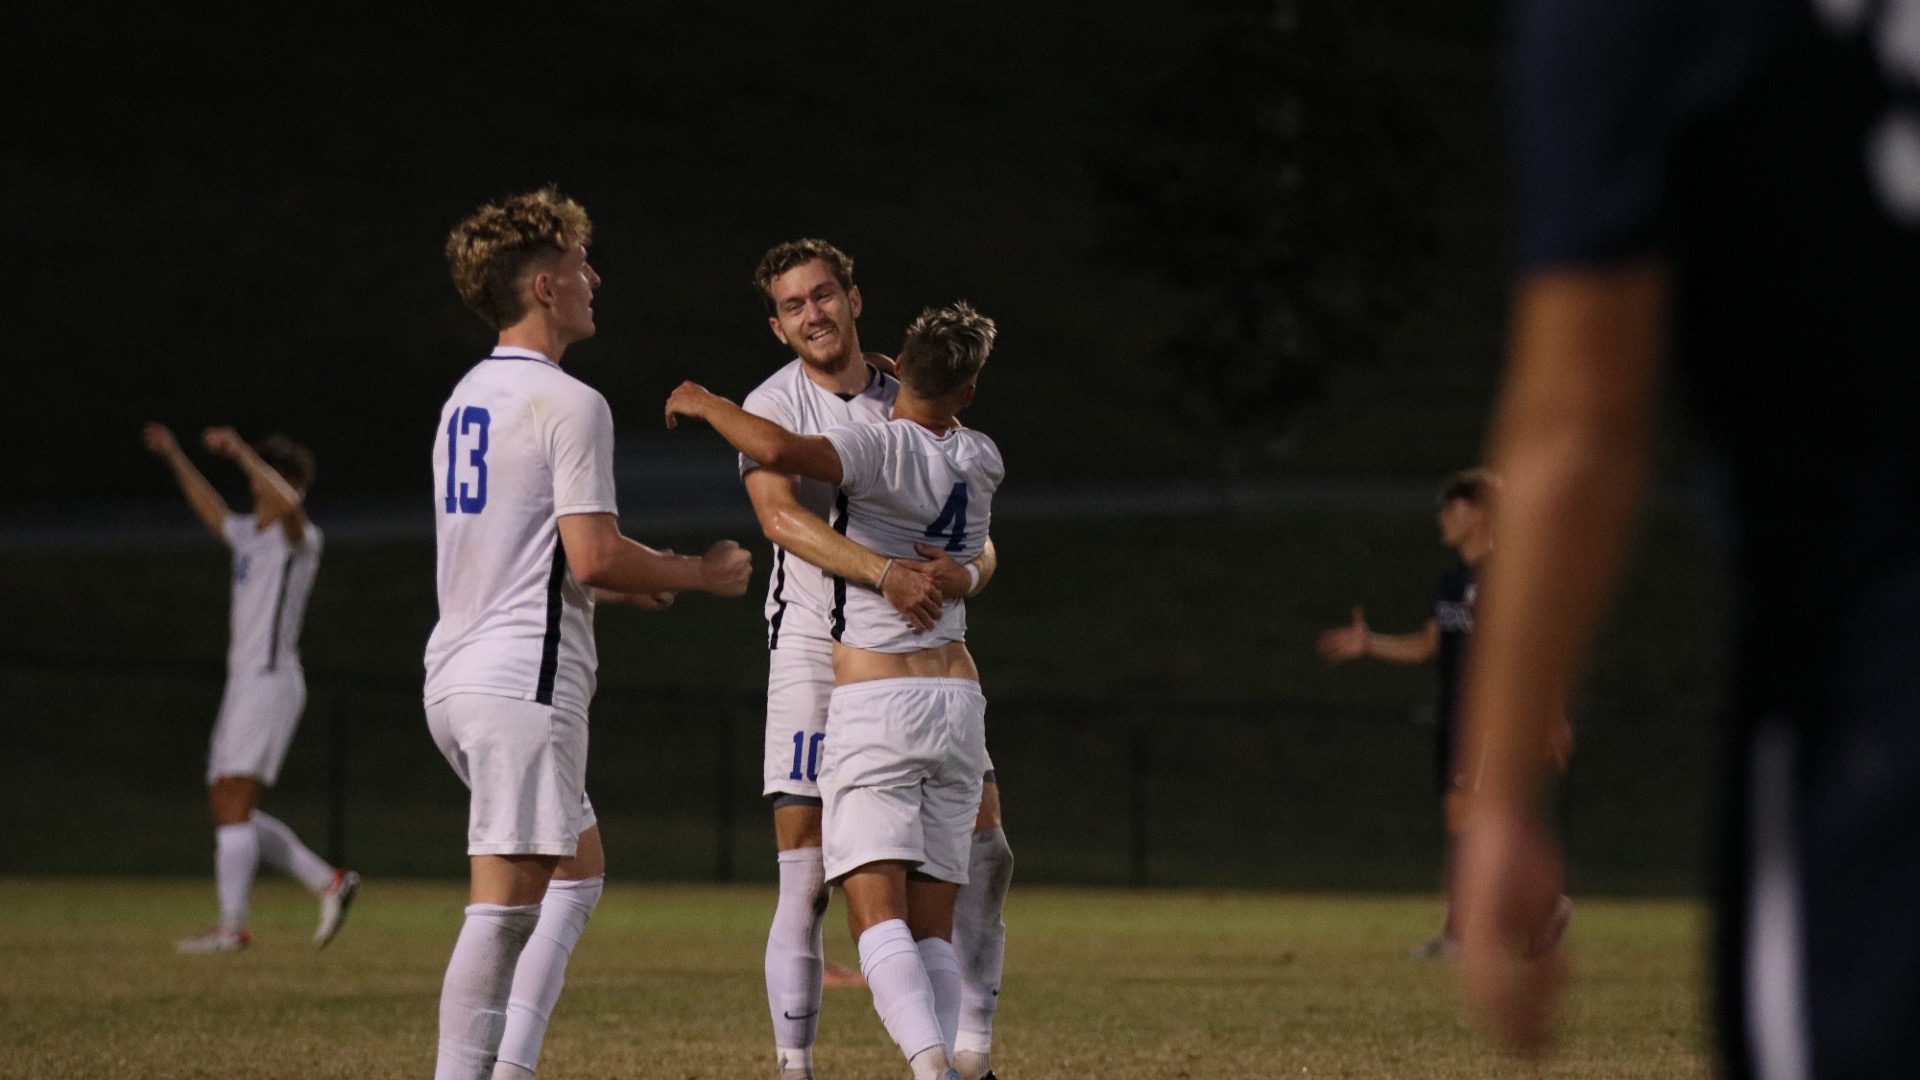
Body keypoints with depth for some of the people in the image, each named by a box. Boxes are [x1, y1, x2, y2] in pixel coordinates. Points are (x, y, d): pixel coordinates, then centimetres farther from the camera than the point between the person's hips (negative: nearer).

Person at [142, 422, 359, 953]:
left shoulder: (297, 536, -8)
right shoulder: (249, 534, 18)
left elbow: (289, 503, -32)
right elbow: (212, 511, 39)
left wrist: (241, 450, -28)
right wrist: (174, 456, 38)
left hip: (270, 681, -9)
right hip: (244, 682, 9)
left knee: (233, 805, -12)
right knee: (227, 807, 8)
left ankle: (232, 927, -13)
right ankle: (328, 883, 11)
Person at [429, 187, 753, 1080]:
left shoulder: (468, 397, 17)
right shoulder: (569, 404, -12)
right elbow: (594, 556, -18)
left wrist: (623, 584, 25)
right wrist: (702, 574, -3)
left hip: (460, 674, 10)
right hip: (525, 680, -10)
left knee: (579, 872, 18)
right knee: (505, 907, -9)